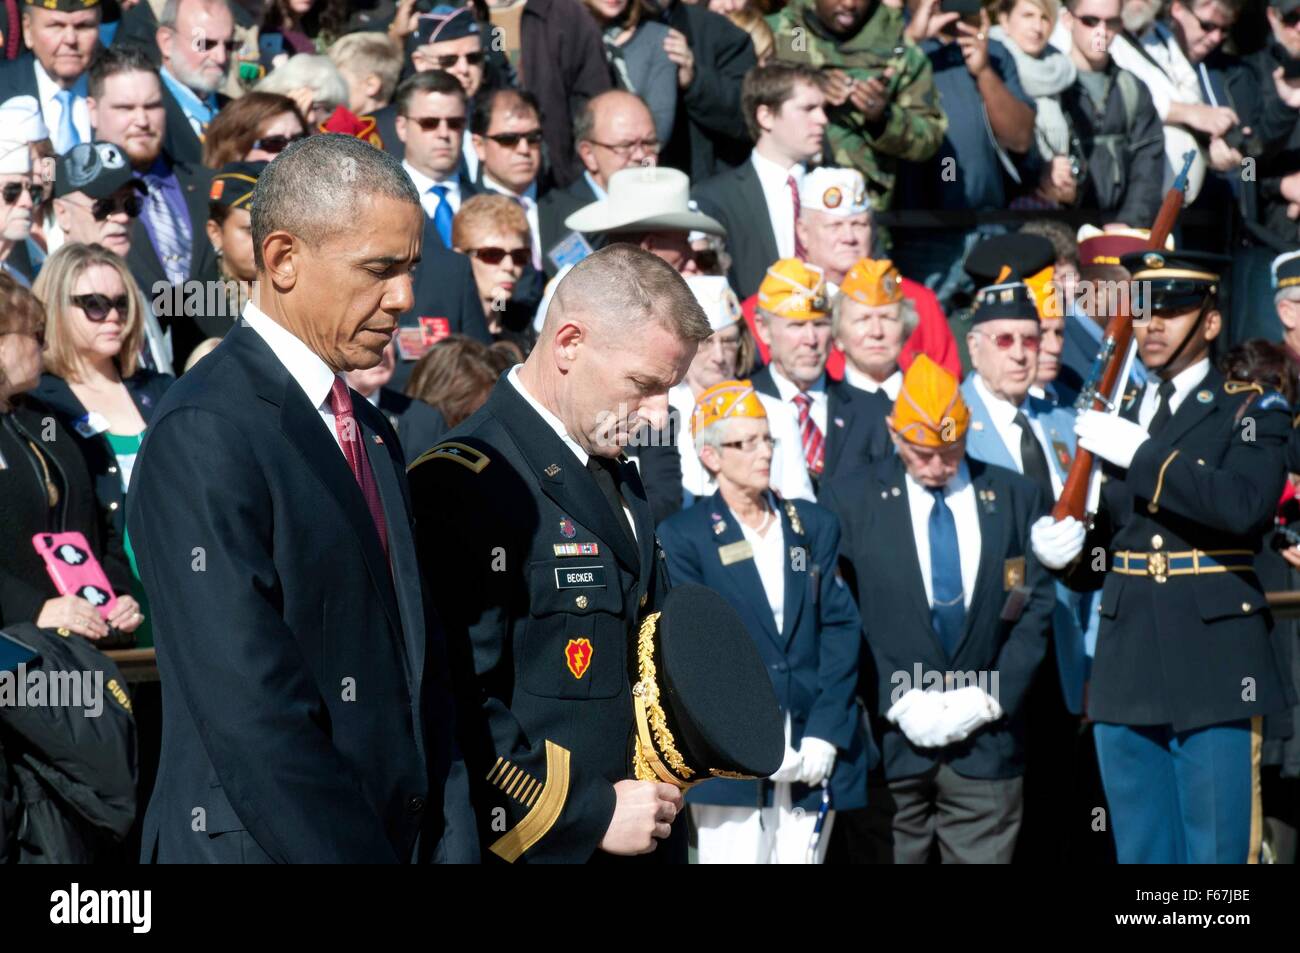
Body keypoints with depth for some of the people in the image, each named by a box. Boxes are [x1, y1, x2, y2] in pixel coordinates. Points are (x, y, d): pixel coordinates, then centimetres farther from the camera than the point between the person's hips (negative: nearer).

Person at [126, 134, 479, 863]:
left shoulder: (373, 435, 13)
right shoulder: (202, 436, -15)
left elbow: (420, 669, 12)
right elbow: (252, 715, -21)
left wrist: (453, 844, 3)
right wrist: (360, 855, -21)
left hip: (399, 835, 8)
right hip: (264, 844, -8)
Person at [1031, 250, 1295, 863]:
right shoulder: (1115, 420, 16)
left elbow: (1247, 506, -20)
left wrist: (1142, 454, -19)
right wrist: (1063, 553, -5)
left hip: (1214, 676, -5)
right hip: (1127, 676, 5)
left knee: (1216, 855, -3)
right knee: (1142, 855, 9)